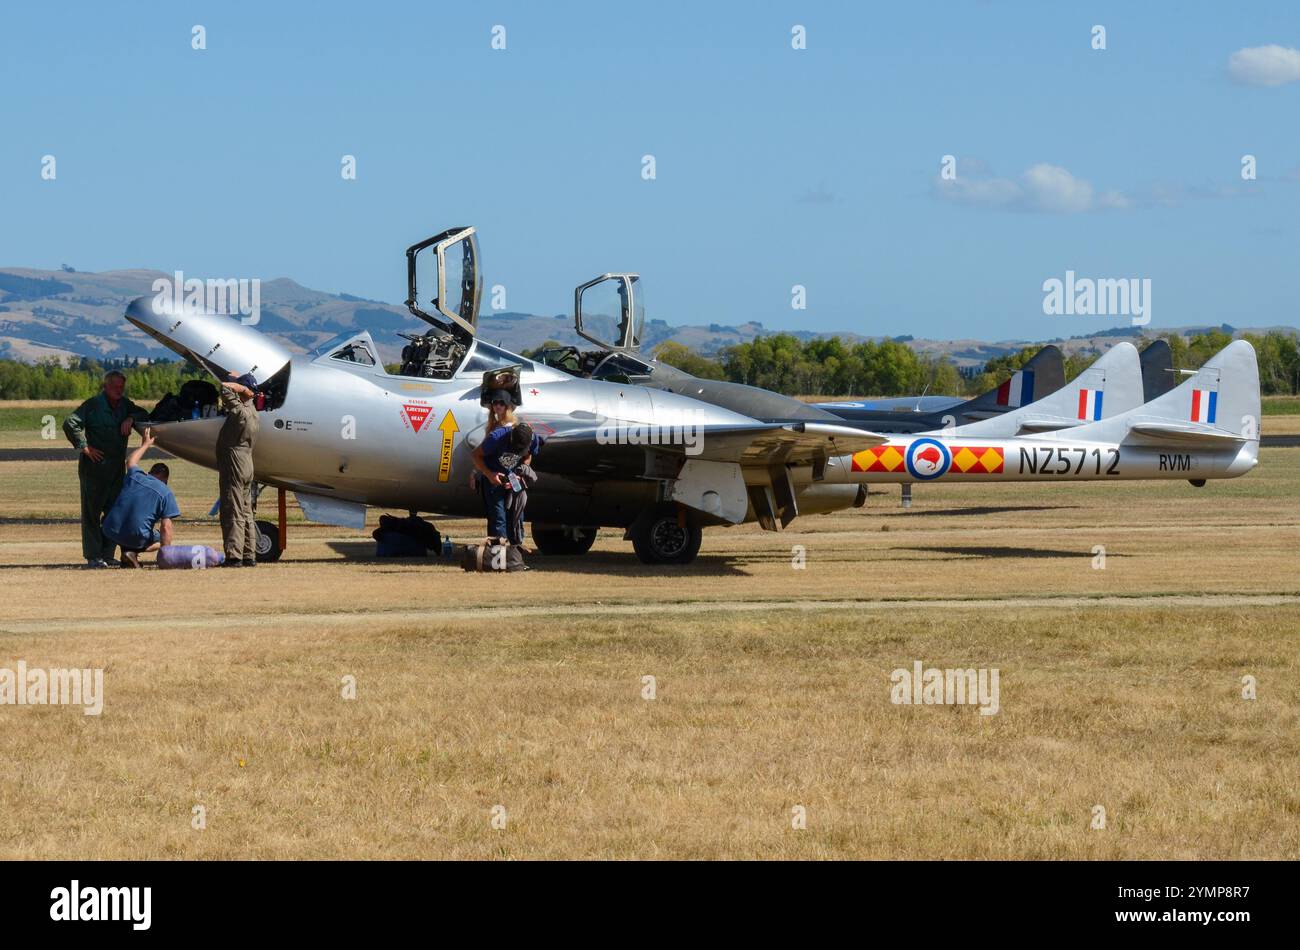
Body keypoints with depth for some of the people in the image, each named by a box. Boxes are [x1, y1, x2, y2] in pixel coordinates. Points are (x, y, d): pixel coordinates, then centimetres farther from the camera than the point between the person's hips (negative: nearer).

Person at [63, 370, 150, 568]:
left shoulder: (124, 404, 12)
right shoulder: (93, 405, -7)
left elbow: (144, 416, 20)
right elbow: (70, 424, -11)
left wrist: (131, 418, -1)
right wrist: (83, 446, -13)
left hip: (117, 467, 7)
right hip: (94, 465, -7)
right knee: (92, 511, -3)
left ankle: (106, 554, 14)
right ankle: (92, 556, -2)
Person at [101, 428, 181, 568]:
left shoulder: (134, 476, 8)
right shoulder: (166, 493, -3)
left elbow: (131, 461, 35)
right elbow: (166, 527, -9)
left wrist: (145, 445, 50)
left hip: (110, 533, 6)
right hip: (136, 538, -6)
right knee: (163, 539, 23)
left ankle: (126, 551, 15)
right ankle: (133, 552, -3)